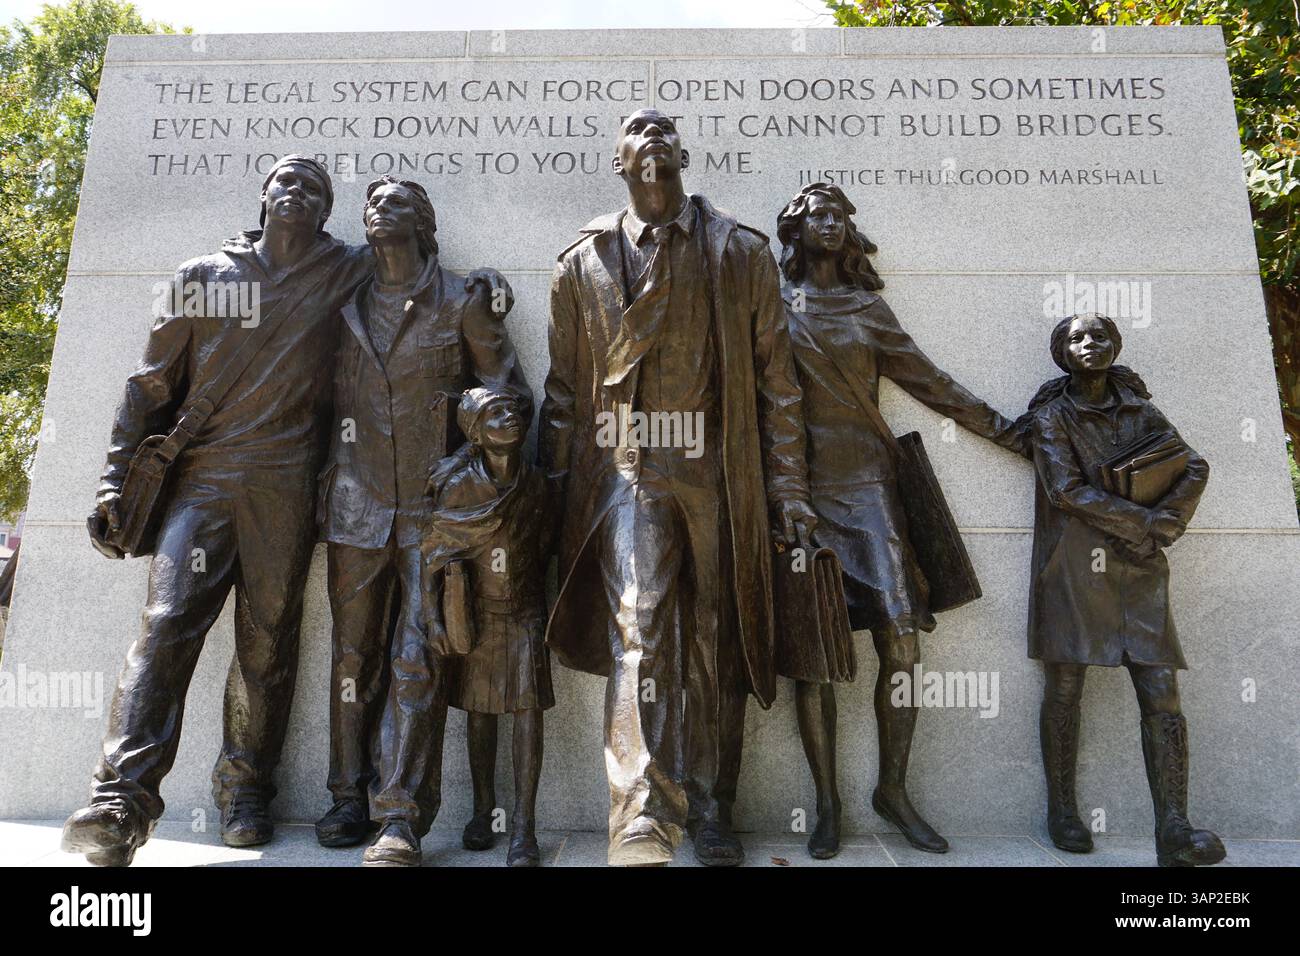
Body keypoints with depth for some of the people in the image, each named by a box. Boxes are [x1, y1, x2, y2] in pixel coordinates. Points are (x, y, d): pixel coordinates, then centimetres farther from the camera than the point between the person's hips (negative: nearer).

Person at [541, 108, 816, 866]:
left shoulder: (741, 254, 9)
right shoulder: (585, 263, 10)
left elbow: (776, 379, 6)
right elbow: (566, 389, 11)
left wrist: (789, 489, 2)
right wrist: (556, 491, 6)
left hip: (719, 473, 1)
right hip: (628, 468, 0)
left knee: (715, 647, 7)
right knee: (638, 630, -15)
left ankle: (710, 813, 22)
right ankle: (643, 823, -12)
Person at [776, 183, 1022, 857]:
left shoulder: (868, 307, 16)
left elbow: (929, 381, 17)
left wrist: (1006, 430, 17)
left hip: (866, 480, 2)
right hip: (802, 482, -2)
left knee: (902, 643, -5)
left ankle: (893, 789, 14)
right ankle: (827, 802, 11)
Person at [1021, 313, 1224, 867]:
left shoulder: (1139, 410, 15)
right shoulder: (1052, 416, 3)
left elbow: (1194, 468, 8)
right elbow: (1067, 490, -9)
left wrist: (1162, 525, -7)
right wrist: (1141, 521, -9)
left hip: (1138, 567, 4)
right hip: (1073, 566, -3)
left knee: (1162, 694, -5)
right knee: (1064, 688, -1)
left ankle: (1173, 833, -4)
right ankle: (1062, 811, 11)